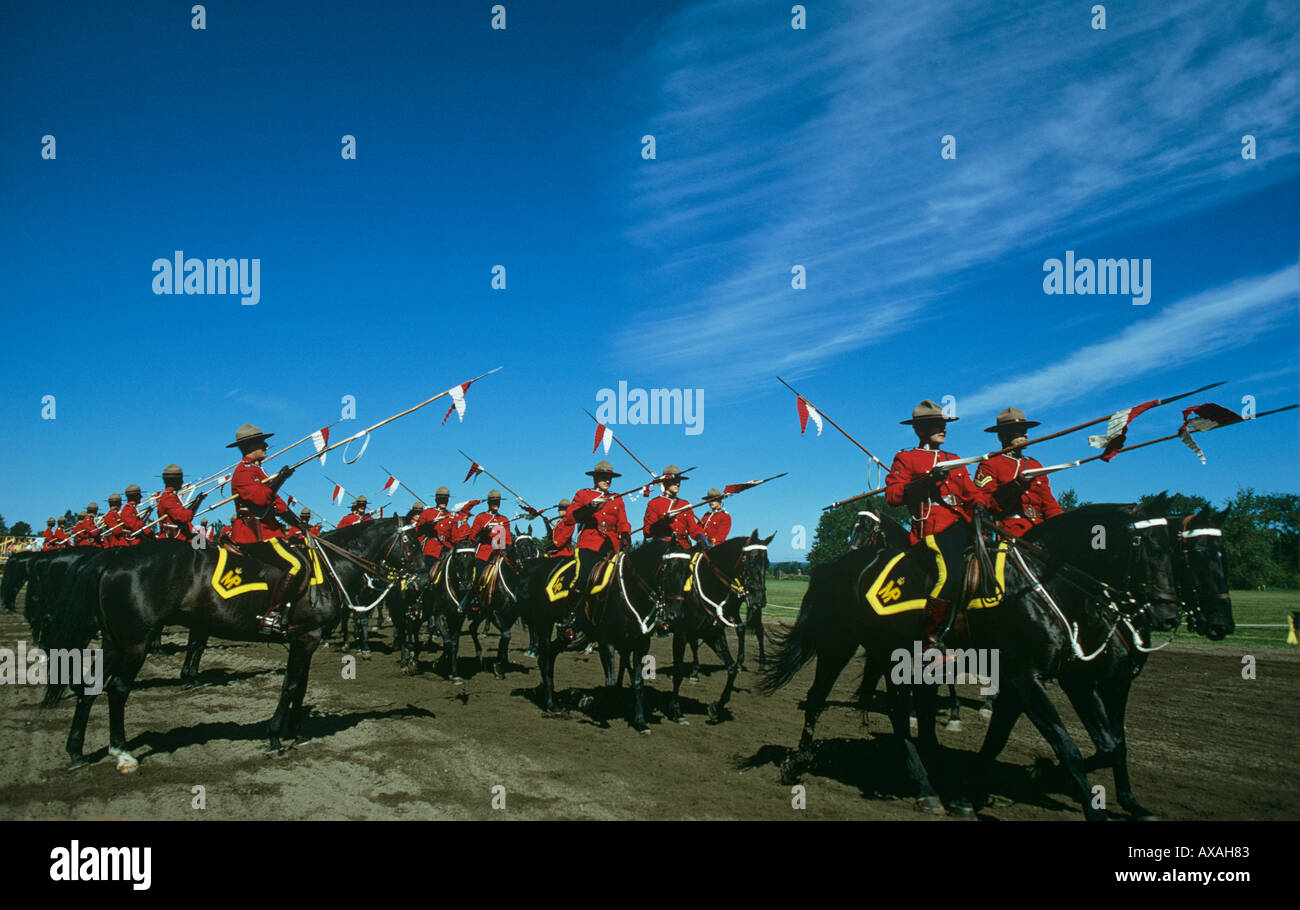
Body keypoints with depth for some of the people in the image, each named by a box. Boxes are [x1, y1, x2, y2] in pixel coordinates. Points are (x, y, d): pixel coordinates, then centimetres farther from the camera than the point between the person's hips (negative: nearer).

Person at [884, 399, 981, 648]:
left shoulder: (954, 460, 29)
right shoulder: (906, 458, 11)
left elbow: (971, 492, 27)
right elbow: (892, 495, -3)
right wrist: (927, 481, -15)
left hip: (962, 526, 7)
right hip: (932, 529, -7)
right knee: (949, 574, -29)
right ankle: (930, 637, -18)